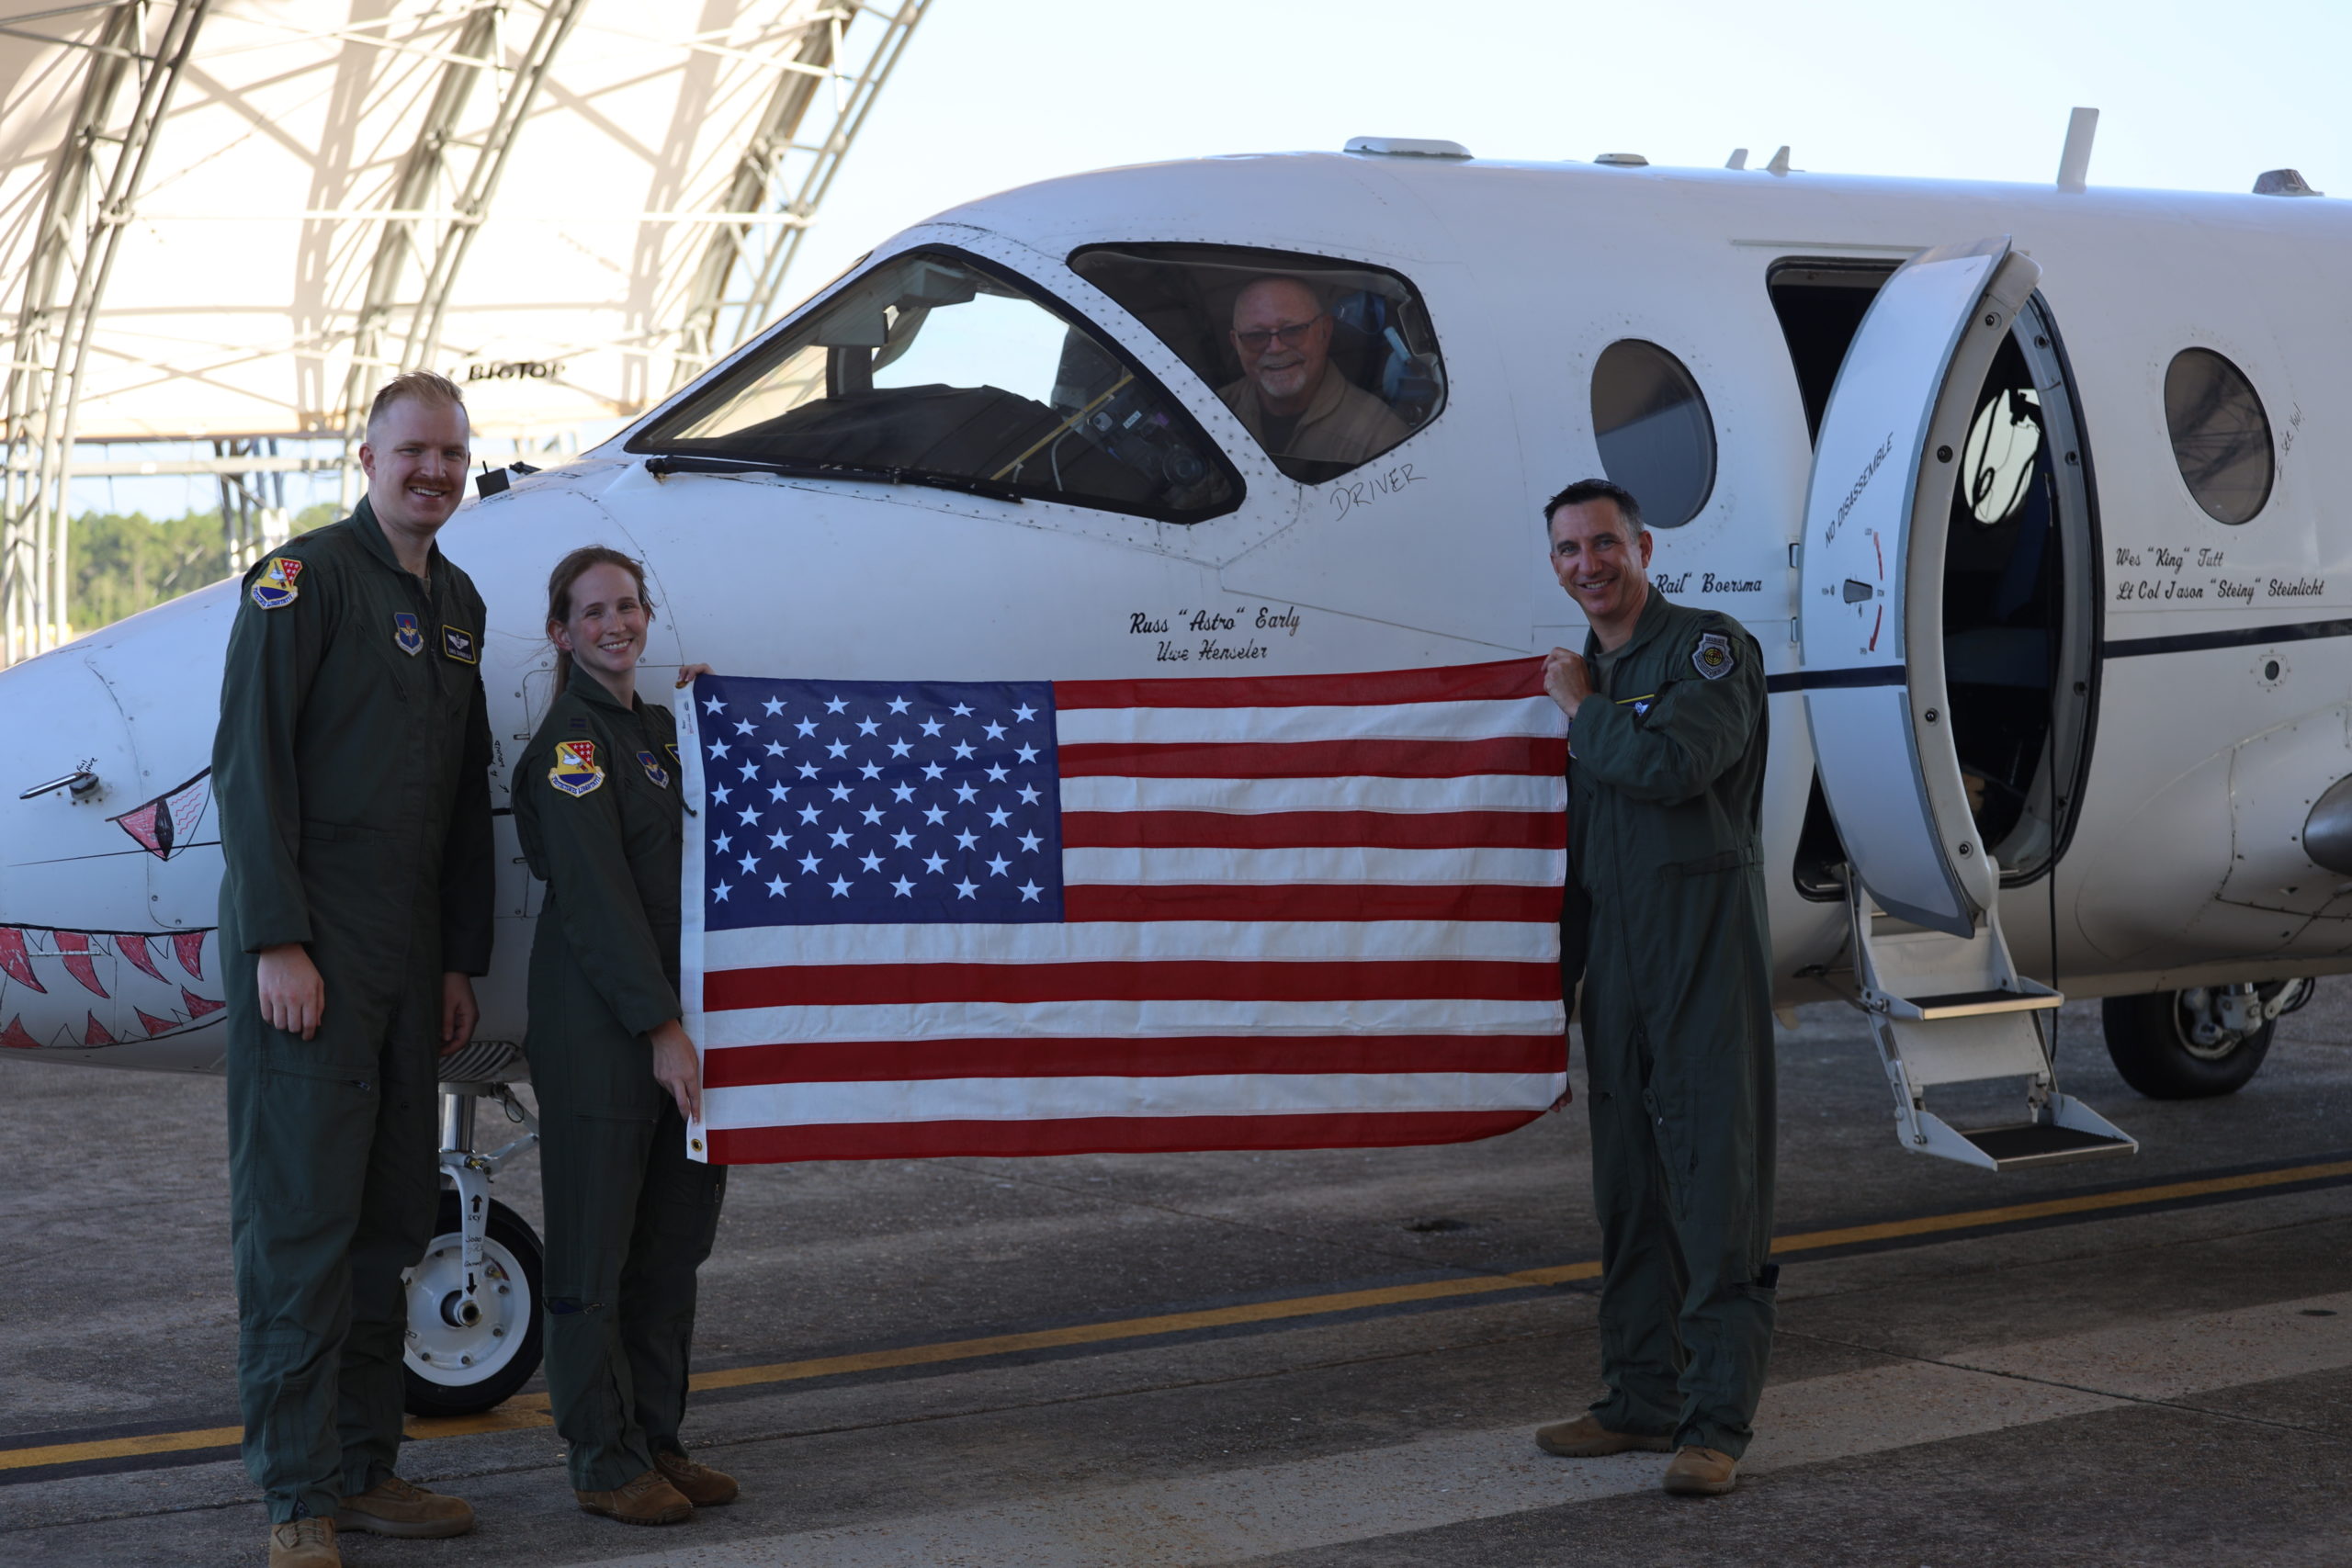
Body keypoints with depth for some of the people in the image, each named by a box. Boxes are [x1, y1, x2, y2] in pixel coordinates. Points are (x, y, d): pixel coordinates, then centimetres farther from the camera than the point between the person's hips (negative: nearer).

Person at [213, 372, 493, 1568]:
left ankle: (363, 1468, 19)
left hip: (405, 953, 8)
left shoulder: (456, 603, 16)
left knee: (391, 1212, 10)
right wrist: (278, 942, -18)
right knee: (301, 1214, -6)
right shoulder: (305, 578, -8)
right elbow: (249, 762, -13)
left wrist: (461, 961, 15)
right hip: (303, 951, -8)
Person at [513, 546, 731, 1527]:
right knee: (596, 1250, 1)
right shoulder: (571, 740, -10)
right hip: (597, 1029, -8)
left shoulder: (656, 728, 15)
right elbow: (596, 898, -16)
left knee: (673, 1241, 12)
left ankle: (658, 1439, 22)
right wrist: (661, 1029, -20)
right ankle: (605, 1461, 8)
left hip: (673, 1016, 8)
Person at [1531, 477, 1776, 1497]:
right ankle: (1641, 1397, 19)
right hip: (1613, 946, 7)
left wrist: (1580, 709, -6)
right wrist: (1555, 966, 19)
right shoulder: (1580, 671, 18)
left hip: (1705, 938, -7)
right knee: (1629, 1183, 10)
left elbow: (1674, 763, -23)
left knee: (1714, 1174, -8)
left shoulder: (1711, 647, -4)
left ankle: (1716, 1421, -8)